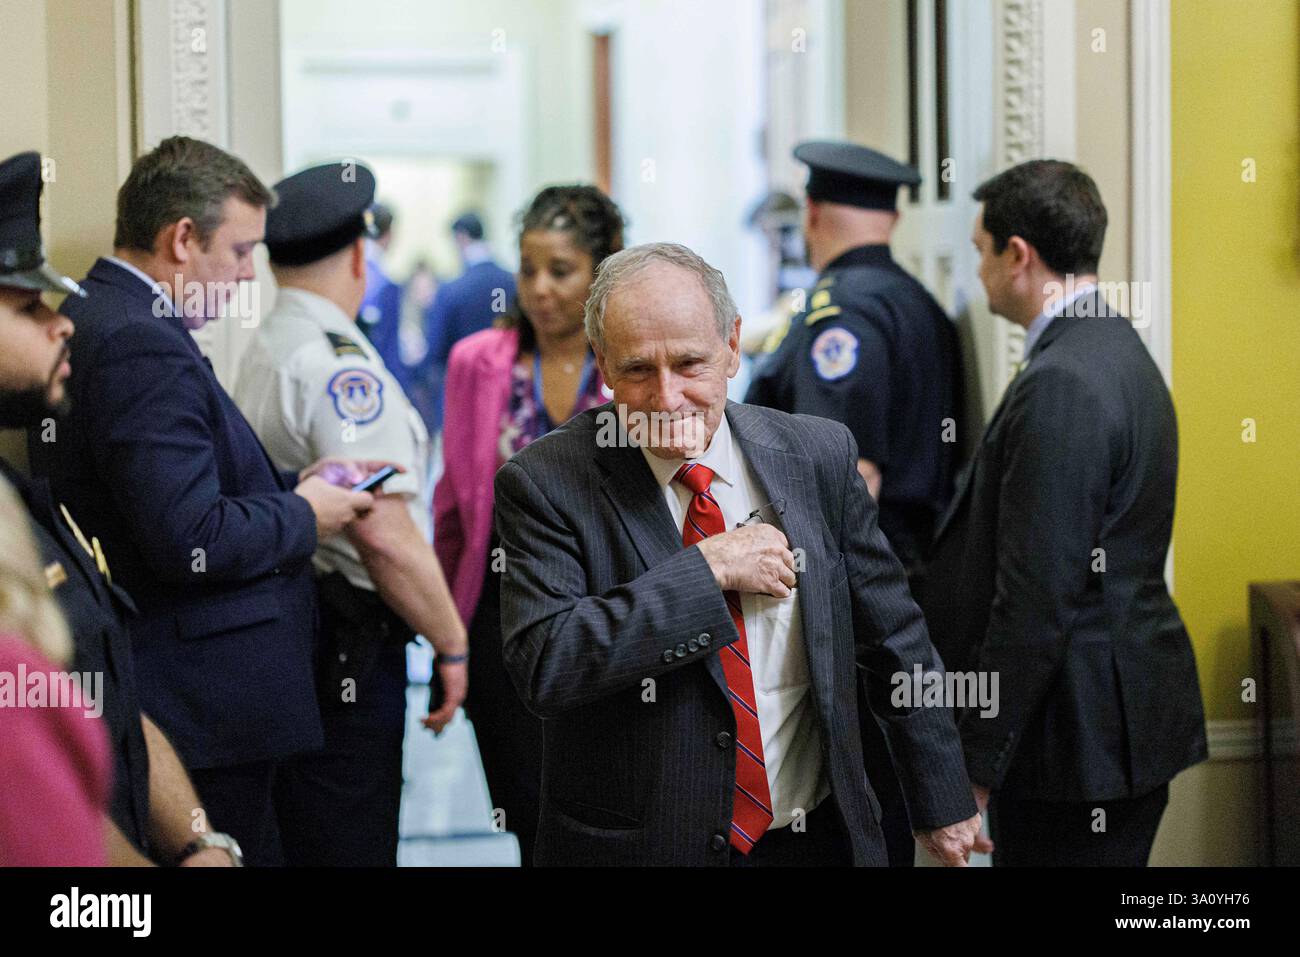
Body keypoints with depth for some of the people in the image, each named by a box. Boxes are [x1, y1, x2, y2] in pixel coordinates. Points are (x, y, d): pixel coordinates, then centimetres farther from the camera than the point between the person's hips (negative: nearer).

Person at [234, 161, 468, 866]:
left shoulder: (262, 350, 13)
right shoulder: (339, 360, -16)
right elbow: (384, 531, -24)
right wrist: (451, 643, -14)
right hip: (345, 648, -10)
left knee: (291, 842, 16)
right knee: (348, 843, -5)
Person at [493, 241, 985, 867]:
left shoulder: (820, 454, -2)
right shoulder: (546, 484, -12)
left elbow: (895, 642, 5)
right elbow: (542, 667, -25)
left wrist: (942, 803, 10)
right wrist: (708, 569, -24)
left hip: (813, 837, 3)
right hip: (637, 845, -3)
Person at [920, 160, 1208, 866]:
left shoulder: (1061, 385, -20)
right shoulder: (1118, 351, 12)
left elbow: (1036, 598, -22)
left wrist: (975, 759, -16)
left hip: (1077, 730, -10)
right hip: (1128, 719, 10)